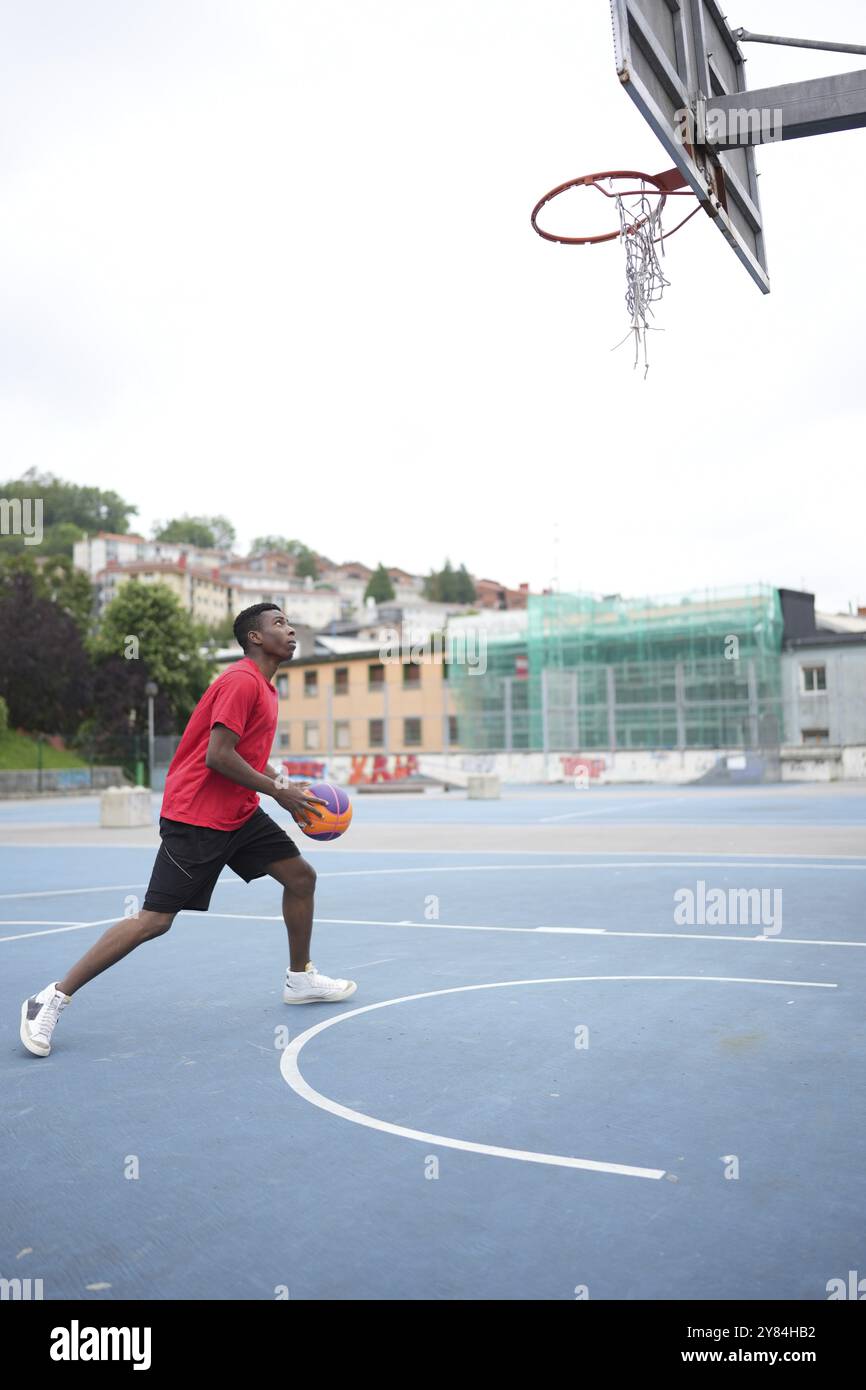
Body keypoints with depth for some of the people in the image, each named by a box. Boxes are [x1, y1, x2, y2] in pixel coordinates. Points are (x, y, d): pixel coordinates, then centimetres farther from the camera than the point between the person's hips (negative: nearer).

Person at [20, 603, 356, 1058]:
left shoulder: (264, 688, 14)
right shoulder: (241, 681, -16)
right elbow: (218, 756, -23)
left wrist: (285, 785, 8)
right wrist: (279, 792, -16)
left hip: (238, 813, 10)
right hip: (196, 817, -10)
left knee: (301, 876, 9)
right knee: (154, 920, -9)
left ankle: (300, 979, 26)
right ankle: (52, 999, 1)